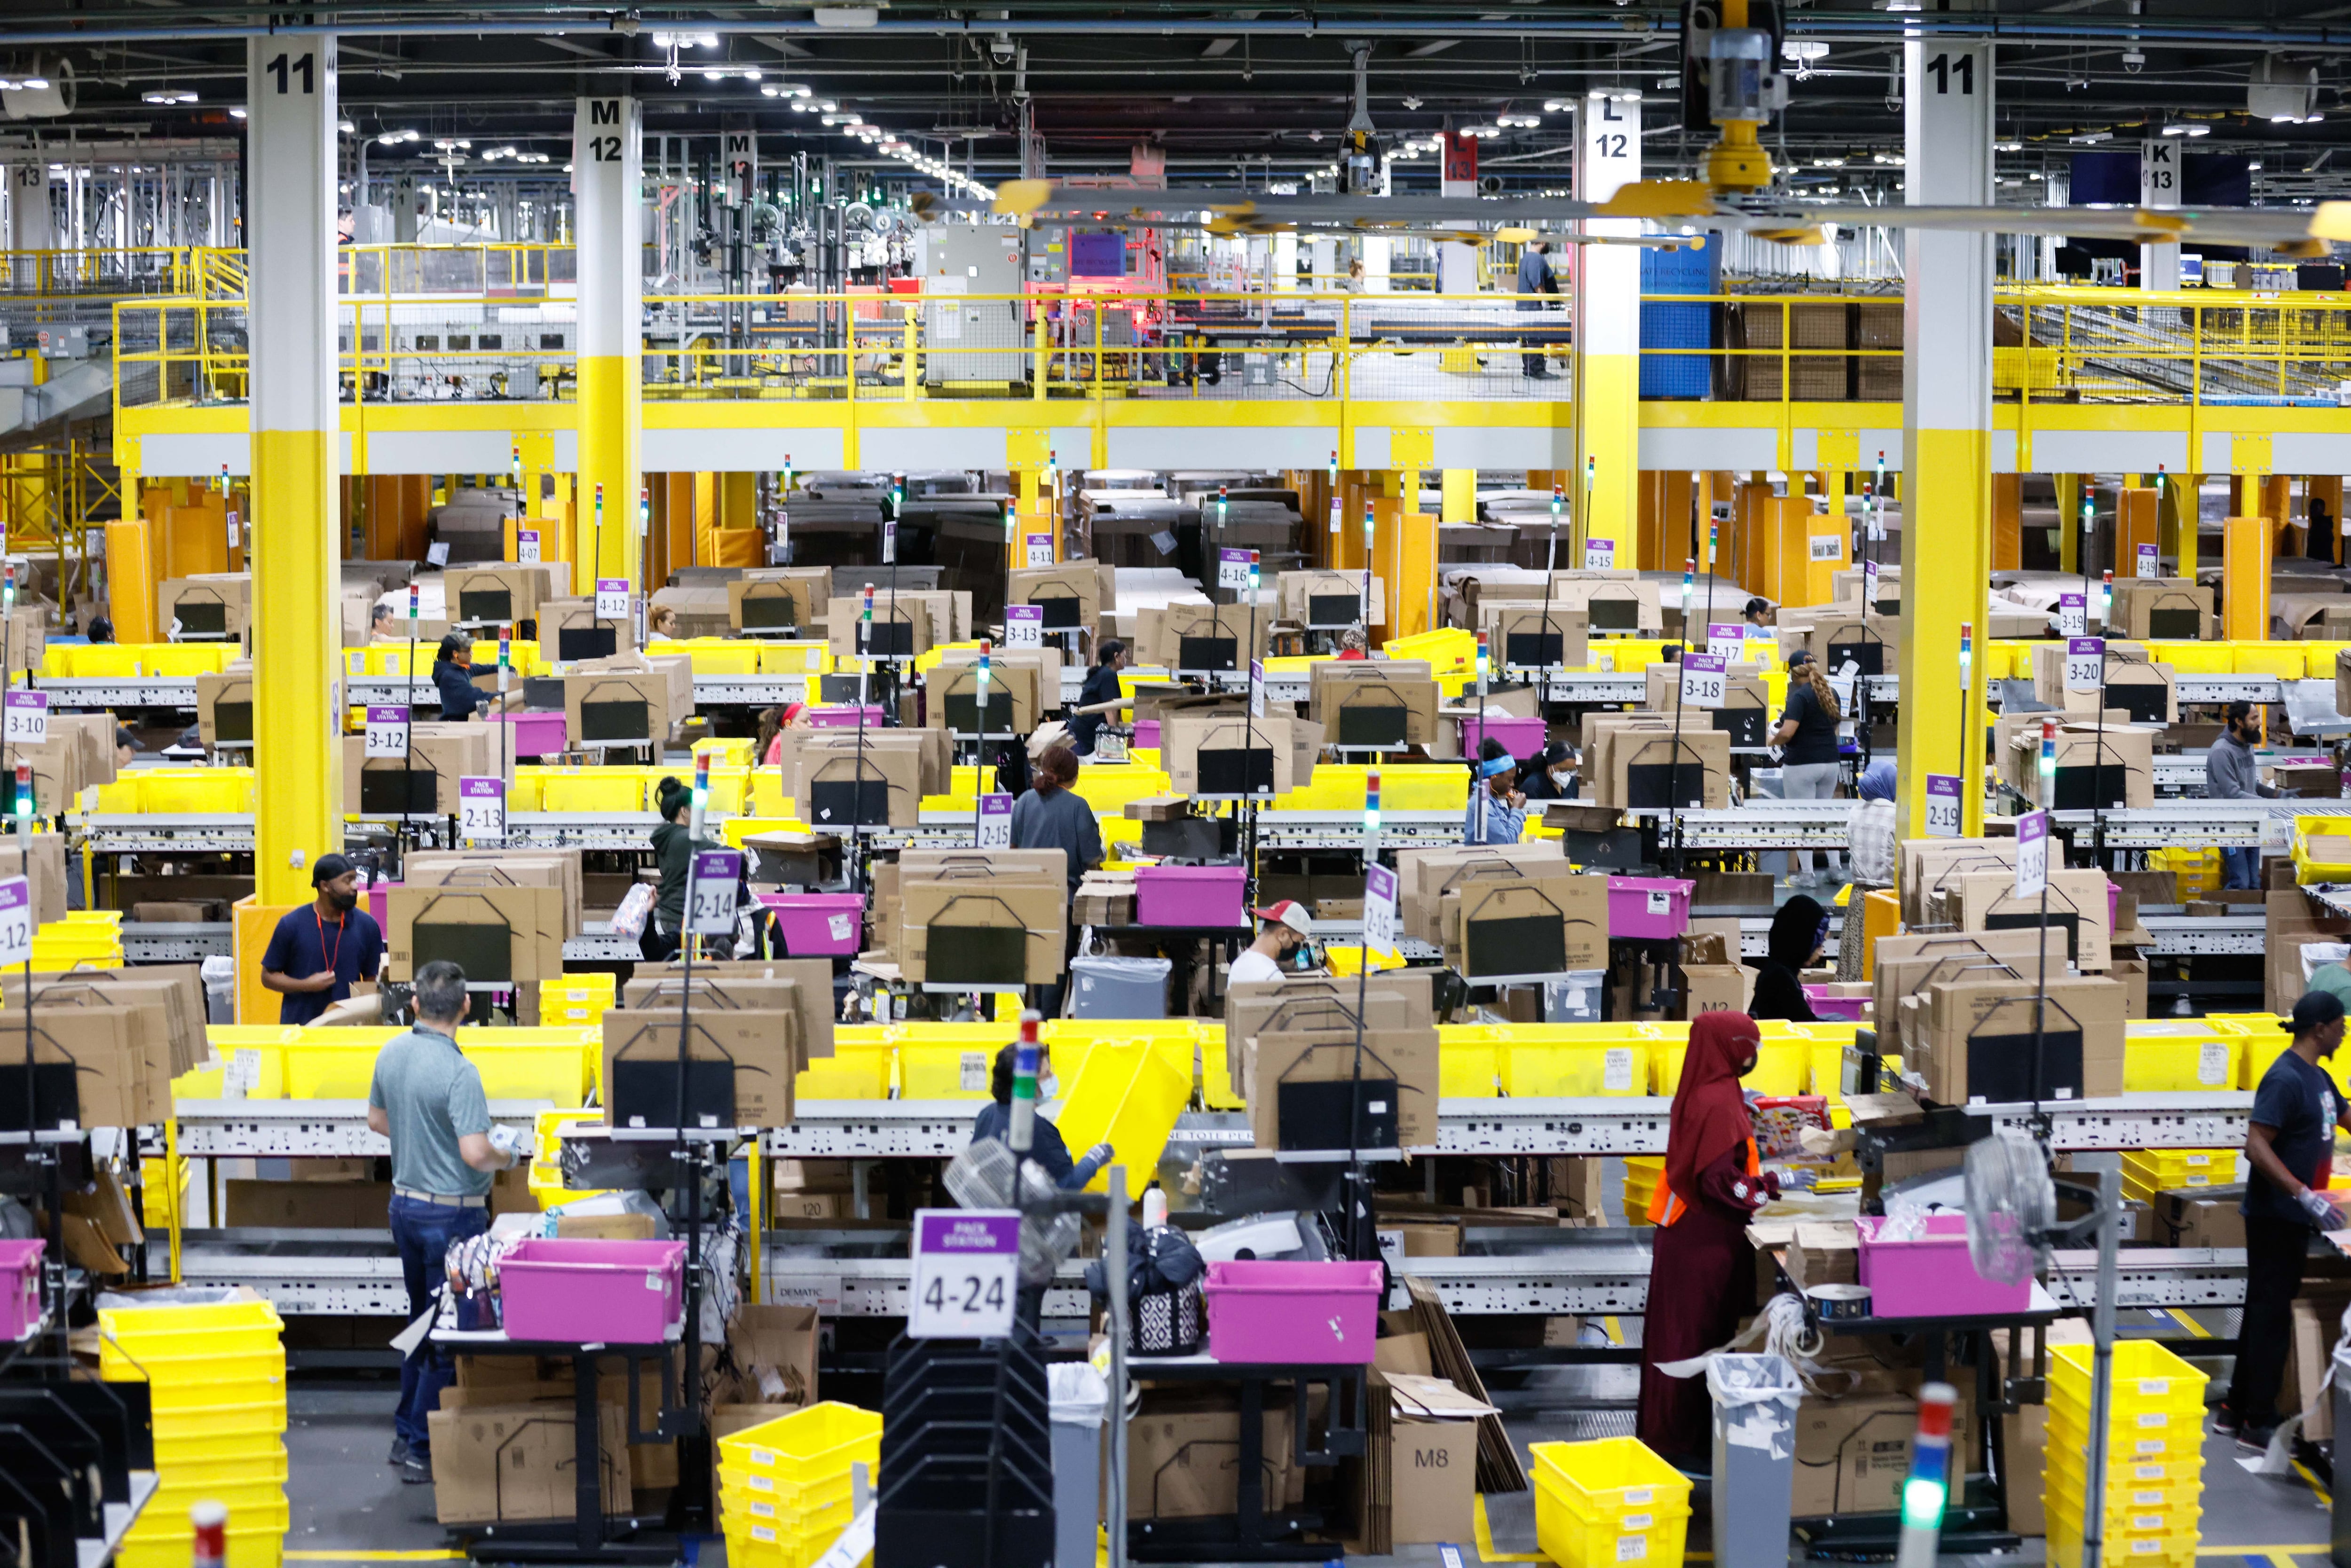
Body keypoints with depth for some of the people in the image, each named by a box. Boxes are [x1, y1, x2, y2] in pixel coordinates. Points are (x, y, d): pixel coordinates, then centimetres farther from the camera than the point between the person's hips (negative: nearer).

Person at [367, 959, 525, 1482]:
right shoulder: (458, 1072, -23)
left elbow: (377, 1120, 17)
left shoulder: (391, 1055, 2)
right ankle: (422, 1451, 4)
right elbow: (475, 1153, -27)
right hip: (451, 1214, -8)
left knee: (423, 1320, 21)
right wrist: (505, 1156, -7)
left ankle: (406, 1433, 28)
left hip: (405, 1201, 8)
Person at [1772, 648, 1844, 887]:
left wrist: (1774, 740, -1)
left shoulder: (1800, 696, -15)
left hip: (1801, 764, -7)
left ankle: (1806, 874, 3)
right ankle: (1834, 867, 16)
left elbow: (1787, 733, -23)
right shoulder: (1831, 694, 7)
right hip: (1829, 760, 7)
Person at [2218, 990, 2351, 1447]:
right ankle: (2258, 1424, 1)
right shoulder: (2286, 1079, -18)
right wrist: (2305, 1195, -29)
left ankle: (2235, 1410, 23)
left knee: (2264, 1311, 15)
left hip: (2294, 1219, 9)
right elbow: (2256, 1145, -24)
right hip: (2275, 1217, -9)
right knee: (2270, 1314, -4)